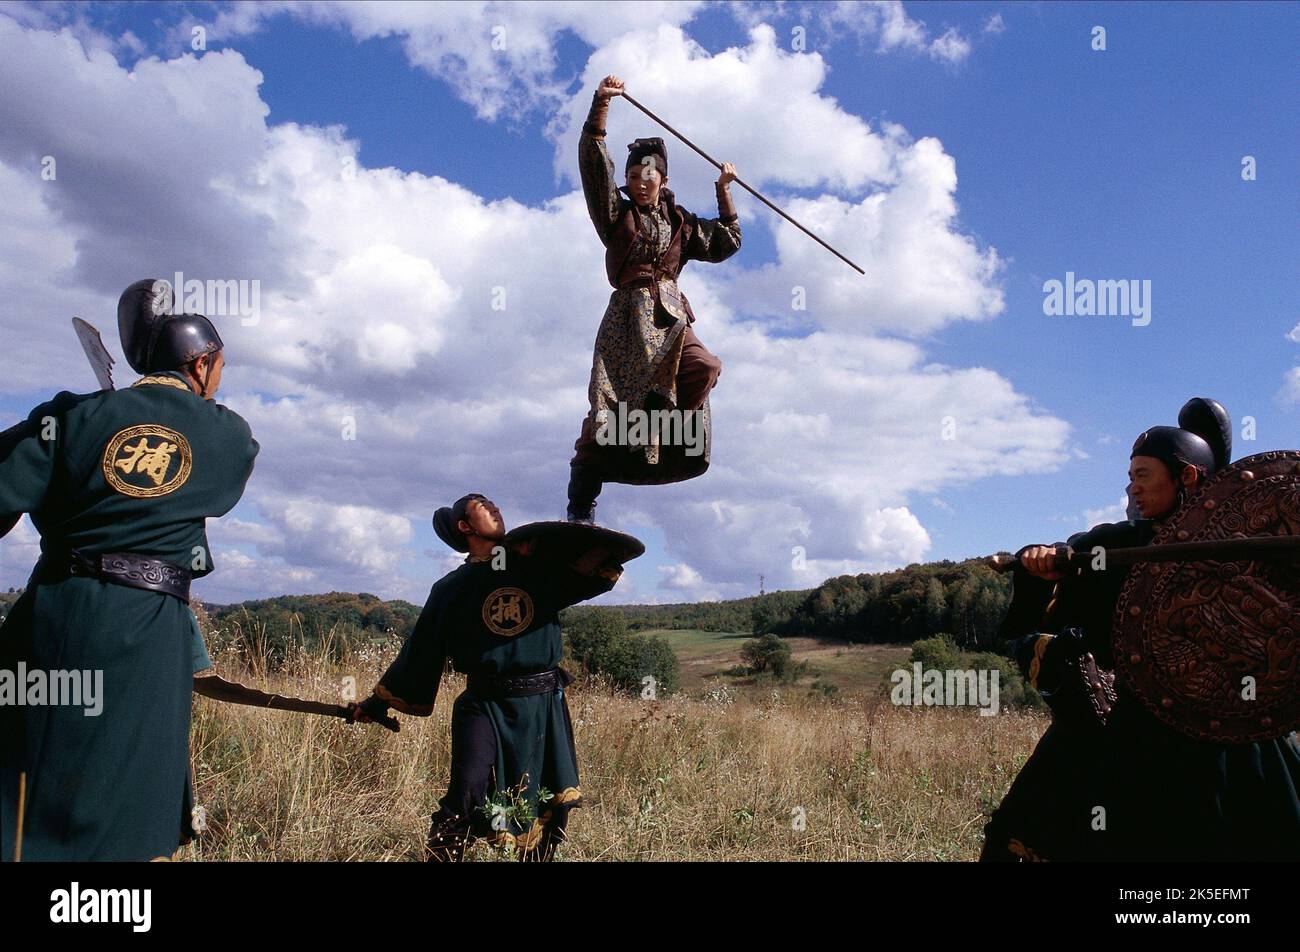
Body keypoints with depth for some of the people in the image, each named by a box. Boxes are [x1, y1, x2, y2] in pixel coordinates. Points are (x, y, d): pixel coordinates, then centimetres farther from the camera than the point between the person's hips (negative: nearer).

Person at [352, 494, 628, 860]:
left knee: (554, 802, 9)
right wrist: (379, 701, 14)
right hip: (485, 707, -2)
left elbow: (599, 573, 5)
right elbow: (421, 649, 11)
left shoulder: (540, 566, 9)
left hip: (545, 706, 3)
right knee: (467, 795, -19)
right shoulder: (451, 588, 6)